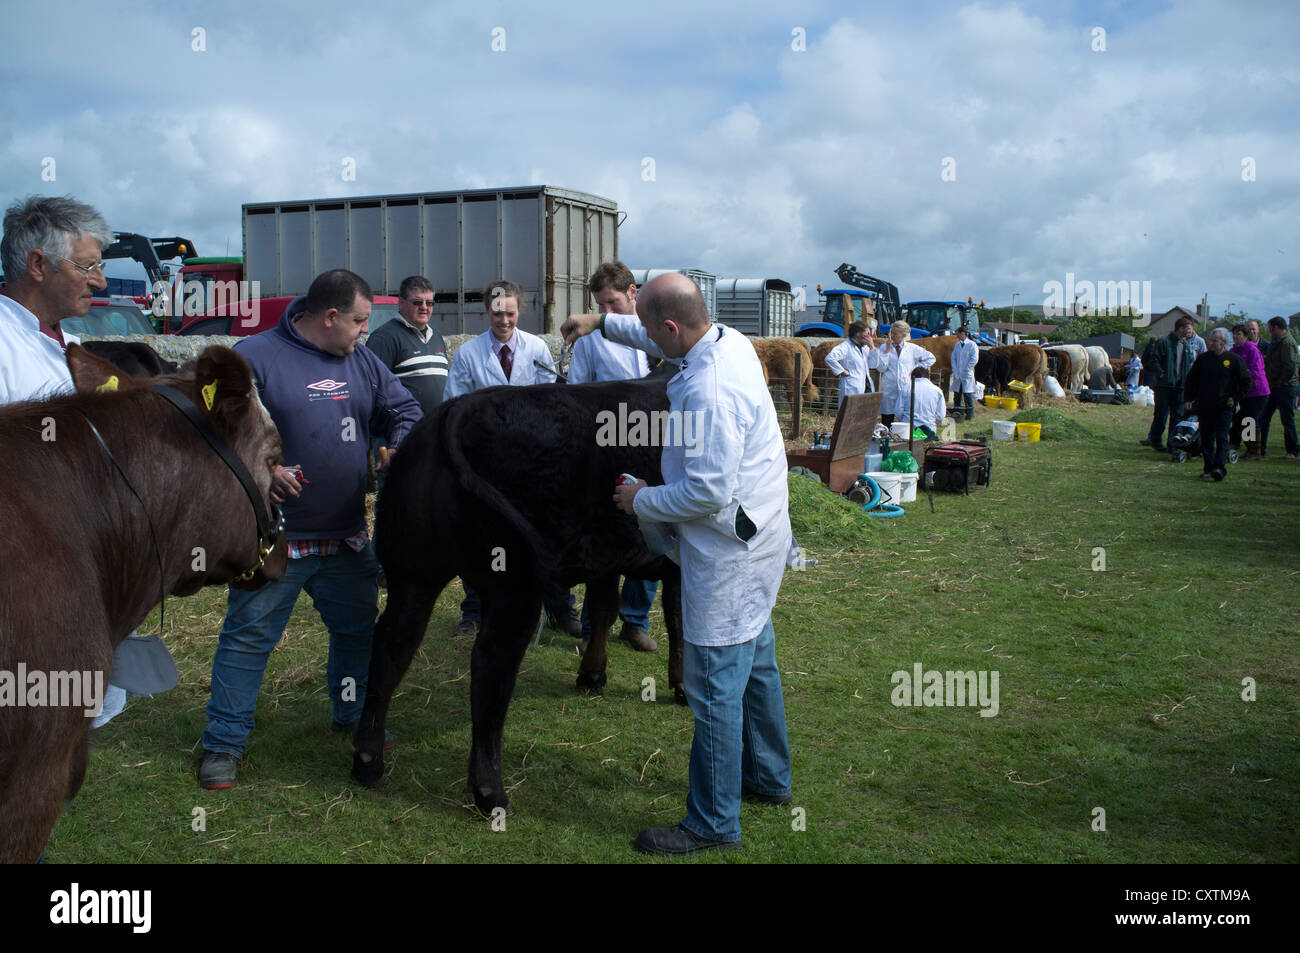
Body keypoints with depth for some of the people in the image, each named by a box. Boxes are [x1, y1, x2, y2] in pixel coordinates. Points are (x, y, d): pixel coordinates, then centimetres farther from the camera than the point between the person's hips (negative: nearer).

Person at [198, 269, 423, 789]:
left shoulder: (362, 361, 9)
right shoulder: (254, 356, -9)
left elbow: (403, 409, 15)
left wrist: (400, 450, -6)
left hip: (347, 536, 6)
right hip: (273, 536, -5)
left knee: (358, 629, 17)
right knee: (248, 636, 1)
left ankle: (354, 716, 37)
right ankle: (224, 742, 14)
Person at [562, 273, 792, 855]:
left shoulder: (709, 392, -29)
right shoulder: (728, 339, 2)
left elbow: (708, 492, -29)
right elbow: (669, 344, 24)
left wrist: (641, 501, -13)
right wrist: (600, 323, 23)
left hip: (729, 552, -11)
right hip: (757, 537, 11)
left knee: (715, 686, -1)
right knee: (756, 660, 23)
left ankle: (713, 823, 12)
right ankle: (768, 778, 41)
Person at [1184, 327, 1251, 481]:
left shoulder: (1234, 360, 0)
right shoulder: (1203, 359, 9)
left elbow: (1246, 381, 5)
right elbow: (1191, 380, 16)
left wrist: (1236, 399, -2)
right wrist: (1188, 399, 7)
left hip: (1224, 407, -3)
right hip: (1204, 406, 3)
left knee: (1221, 437, -10)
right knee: (1206, 439, 6)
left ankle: (1220, 467, -16)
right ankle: (1209, 469, 12)